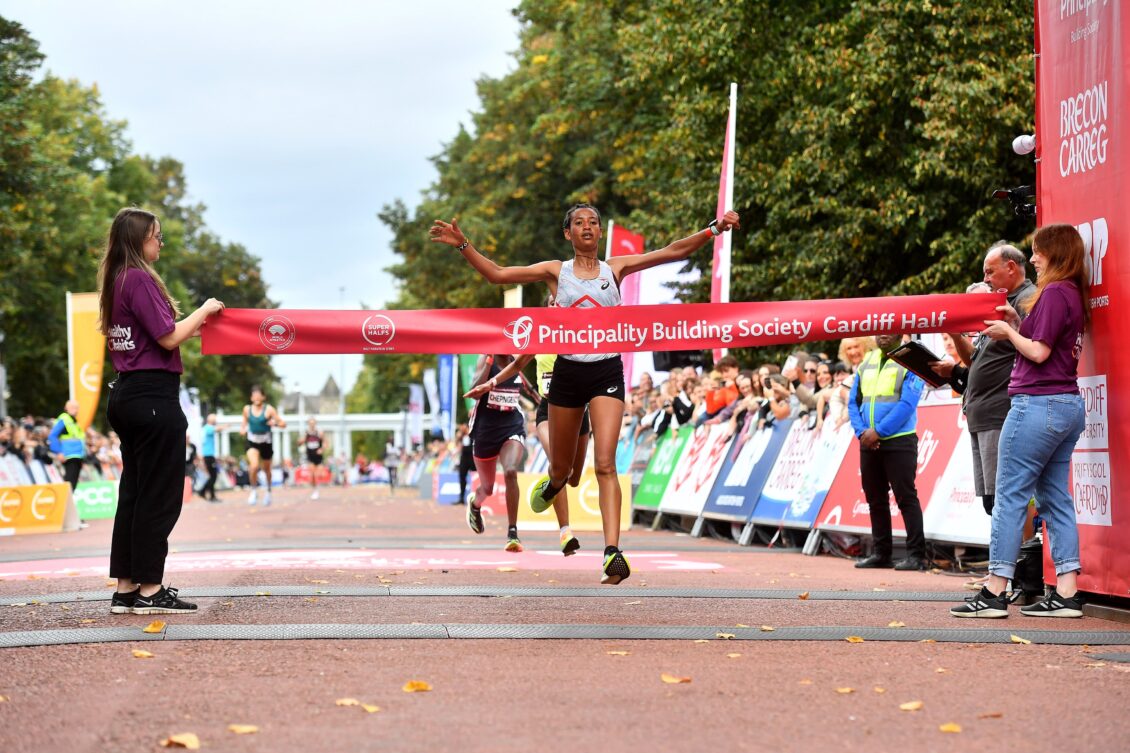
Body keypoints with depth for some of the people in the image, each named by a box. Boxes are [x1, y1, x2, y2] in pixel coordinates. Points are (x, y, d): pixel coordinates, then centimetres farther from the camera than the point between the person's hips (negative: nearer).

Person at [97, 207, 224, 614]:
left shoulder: (116, 281, 14)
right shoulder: (141, 280, -14)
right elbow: (168, 338, -16)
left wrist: (193, 326, 16)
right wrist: (204, 310, -3)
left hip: (127, 394, 9)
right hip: (154, 396, -9)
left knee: (133, 492, 11)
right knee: (159, 495, -3)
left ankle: (126, 588, 14)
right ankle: (149, 591, 0)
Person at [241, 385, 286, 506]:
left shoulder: (269, 409, -11)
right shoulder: (247, 409, -2)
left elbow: (283, 424, -11)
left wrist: (275, 423, -31)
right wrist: (242, 428, -4)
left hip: (266, 442, 0)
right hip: (252, 442, 1)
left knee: (266, 469, 15)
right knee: (254, 465, -24)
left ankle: (268, 490, 45)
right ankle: (254, 490, -2)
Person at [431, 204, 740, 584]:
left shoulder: (615, 268, 4)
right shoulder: (556, 271, 4)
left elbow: (672, 252, -3)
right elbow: (496, 274, 0)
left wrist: (714, 229, -14)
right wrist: (462, 244, -12)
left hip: (607, 372, -1)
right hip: (568, 371, 1)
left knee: (605, 464, -16)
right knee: (561, 467, 15)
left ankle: (612, 553, -23)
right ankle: (551, 487, 54)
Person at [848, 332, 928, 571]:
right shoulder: (866, 363, 14)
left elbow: (907, 404, -15)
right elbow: (853, 401, 12)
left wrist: (878, 431, -16)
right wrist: (862, 432, -5)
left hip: (899, 442, -6)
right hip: (869, 443, 6)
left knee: (906, 497, -7)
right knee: (875, 498, 10)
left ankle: (916, 555, -6)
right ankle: (881, 553, 17)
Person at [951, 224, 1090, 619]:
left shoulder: (1053, 293, -13)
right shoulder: (1075, 295, 16)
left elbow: (1039, 352, -17)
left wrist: (1008, 332, -2)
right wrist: (1018, 323, 10)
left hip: (1039, 404, -10)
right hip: (1068, 405, 10)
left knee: (1010, 495, -6)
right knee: (1055, 497, 9)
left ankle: (994, 593, -6)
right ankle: (1067, 593, 6)